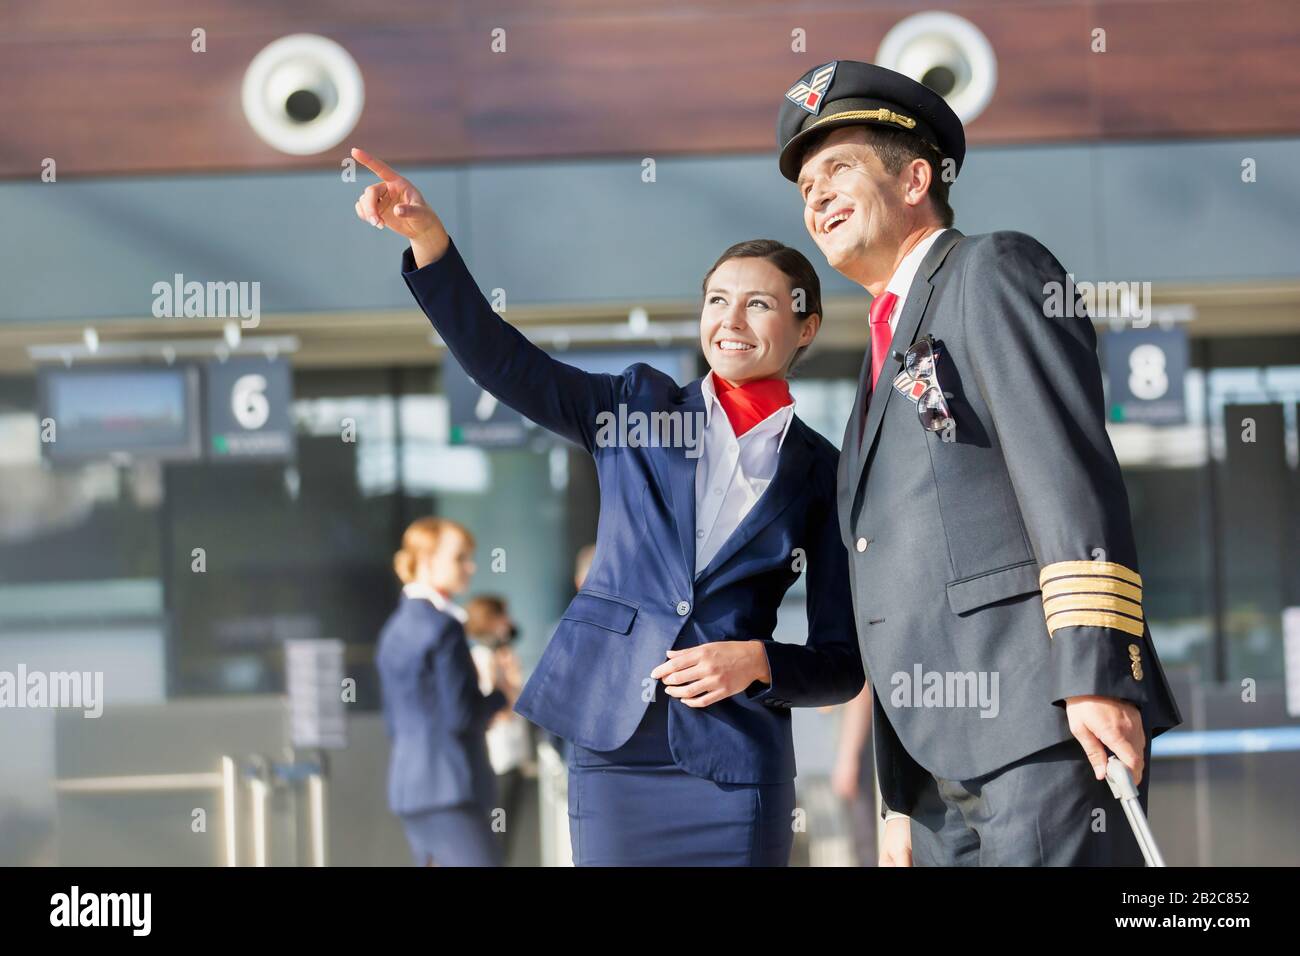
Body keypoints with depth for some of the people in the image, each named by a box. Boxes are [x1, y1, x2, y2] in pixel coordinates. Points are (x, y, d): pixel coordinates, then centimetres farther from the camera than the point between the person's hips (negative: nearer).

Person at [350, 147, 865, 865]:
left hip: (733, 764, -1)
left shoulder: (822, 473, 6)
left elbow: (843, 662, 6)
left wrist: (756, 663, -14)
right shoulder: (637, 407, 10)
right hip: (613, 746, 1)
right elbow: (503, 363, -2)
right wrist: (426, 237, -15)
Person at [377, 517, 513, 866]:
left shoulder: (395, 628, 16)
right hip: (449, 788, -10)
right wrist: (500, 694, 0)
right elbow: (460, 715, -18)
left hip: (408, 785, 10)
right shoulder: (443, 627, -13)